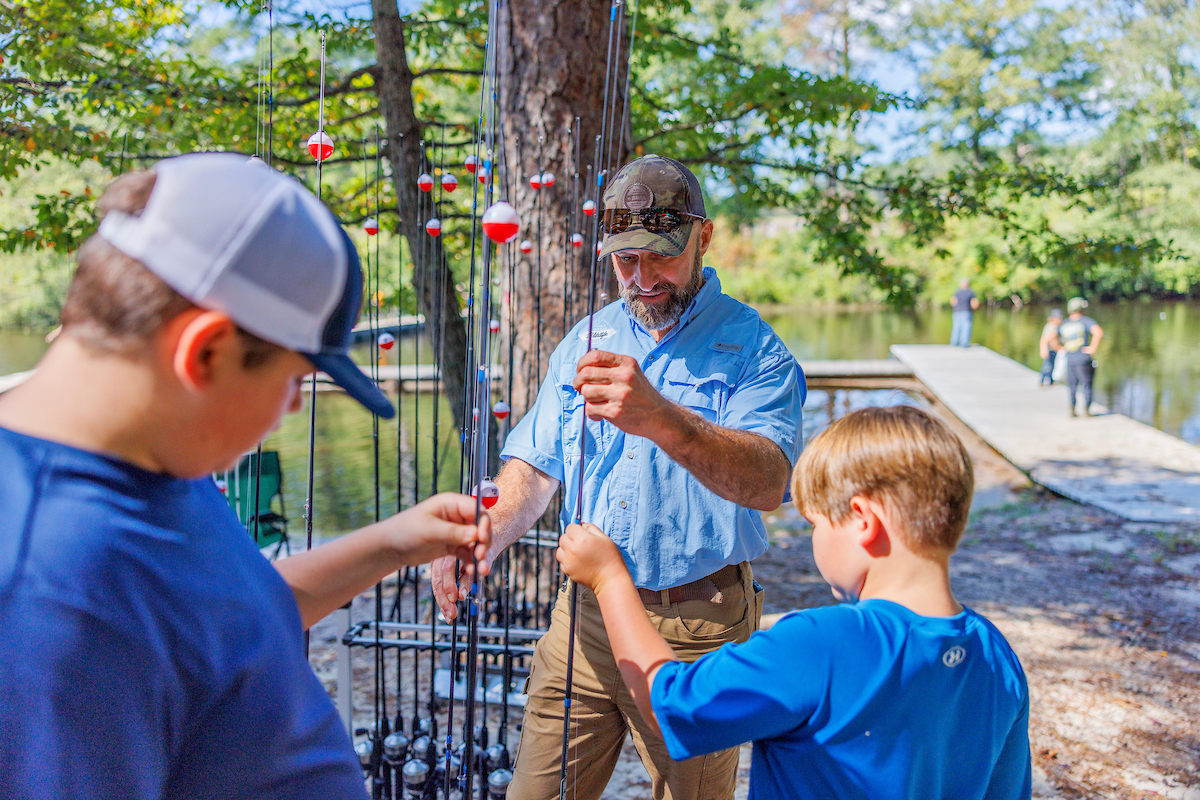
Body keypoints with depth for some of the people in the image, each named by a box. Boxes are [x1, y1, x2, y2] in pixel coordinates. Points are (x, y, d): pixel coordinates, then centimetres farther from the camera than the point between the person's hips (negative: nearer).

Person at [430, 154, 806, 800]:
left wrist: (662, 419, -42)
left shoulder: (754, 350, -9)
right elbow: (535, 467, 9)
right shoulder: (585, 341, 8)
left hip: (696, 629, -4)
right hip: (584, 611, 4)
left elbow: (767, 483, -26)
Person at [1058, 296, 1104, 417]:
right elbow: (1099, 333, -25)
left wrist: (1061, 349, 14)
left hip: (1070, 361, 4)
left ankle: (1072, 410, 9)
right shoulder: (1085, 321, -9)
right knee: (1086, 385, 8)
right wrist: (1093, 348, -16)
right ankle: (1086, 410, 6)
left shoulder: (1064, 324, 6)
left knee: (1072, 385, 14)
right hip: (1084, 360, -4)